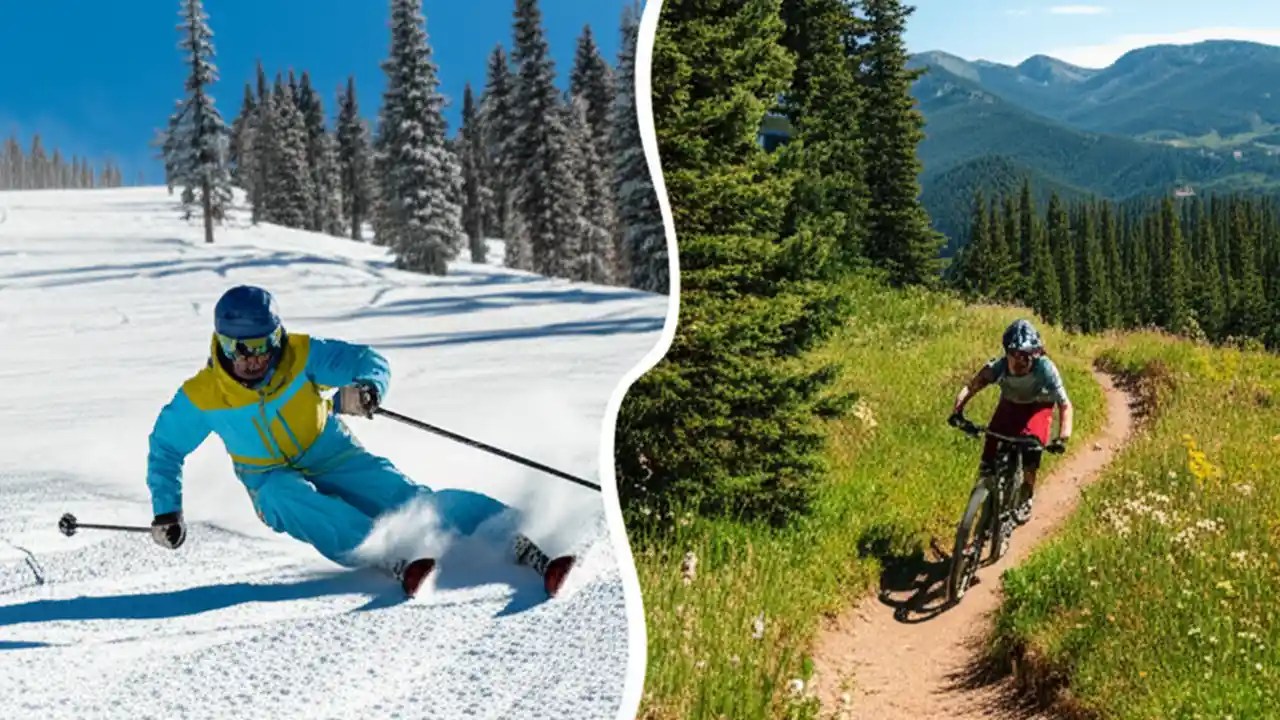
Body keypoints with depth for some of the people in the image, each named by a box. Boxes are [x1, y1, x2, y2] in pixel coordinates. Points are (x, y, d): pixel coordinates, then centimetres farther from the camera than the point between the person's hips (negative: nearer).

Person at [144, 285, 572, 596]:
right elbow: (165, 447, 4)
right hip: (276, 482, 1)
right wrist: (166, 512, -1)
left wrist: (365, 387, -41)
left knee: (405, 495, -25)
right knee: (289, 498, -37)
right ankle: (388, 559, -54)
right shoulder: (201, 397, -13)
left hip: (333, 458, -1)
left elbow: (371, 361, -18)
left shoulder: (302, 355, -17)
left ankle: (517, 539, -38)